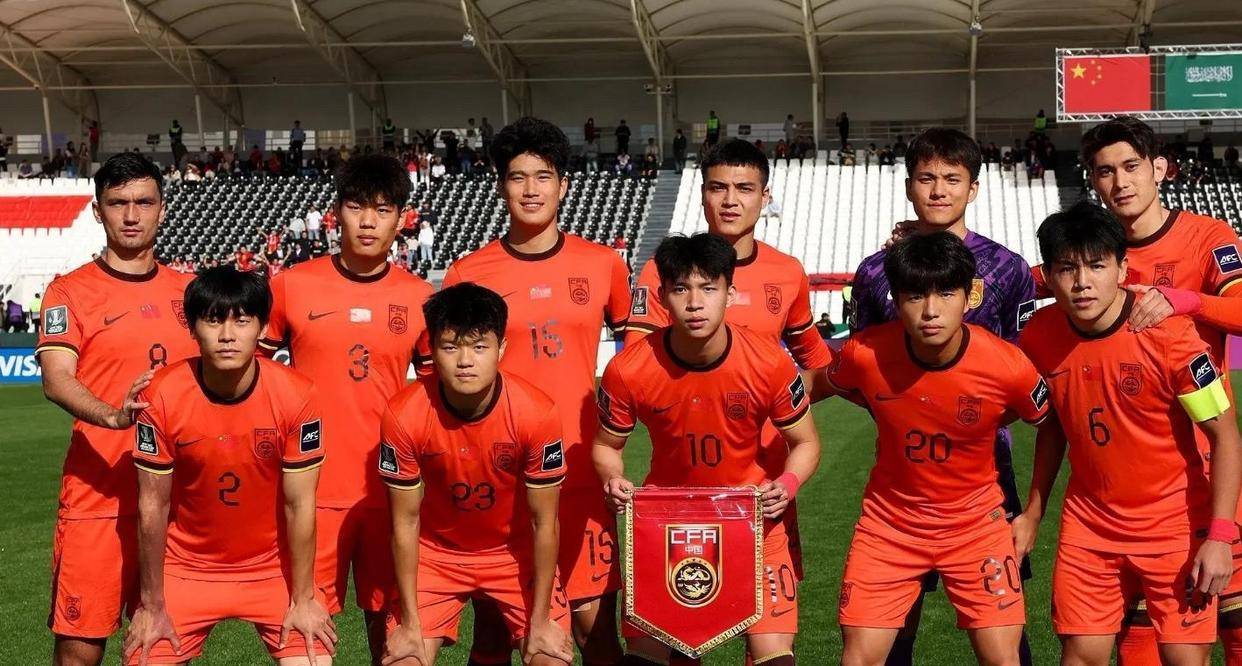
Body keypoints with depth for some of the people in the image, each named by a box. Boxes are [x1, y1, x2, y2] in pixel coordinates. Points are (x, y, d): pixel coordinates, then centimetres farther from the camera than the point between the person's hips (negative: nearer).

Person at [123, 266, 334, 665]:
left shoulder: (295, 396, -18)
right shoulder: (162, 397, -17)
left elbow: (299, 505, -11)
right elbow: (153, 507, -10)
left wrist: (303, 599, -7)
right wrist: (152, 606, -4)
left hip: (274, 566, 0)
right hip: (186, 567, 1)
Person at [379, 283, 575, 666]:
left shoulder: (536, 414, -27)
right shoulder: (404, 416, -26)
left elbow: (544, 523, -15)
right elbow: (406, 521, -14)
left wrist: (540, 621, -11)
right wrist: (411, 623, -10)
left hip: (516, 551, 0)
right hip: (436, 552, 0)